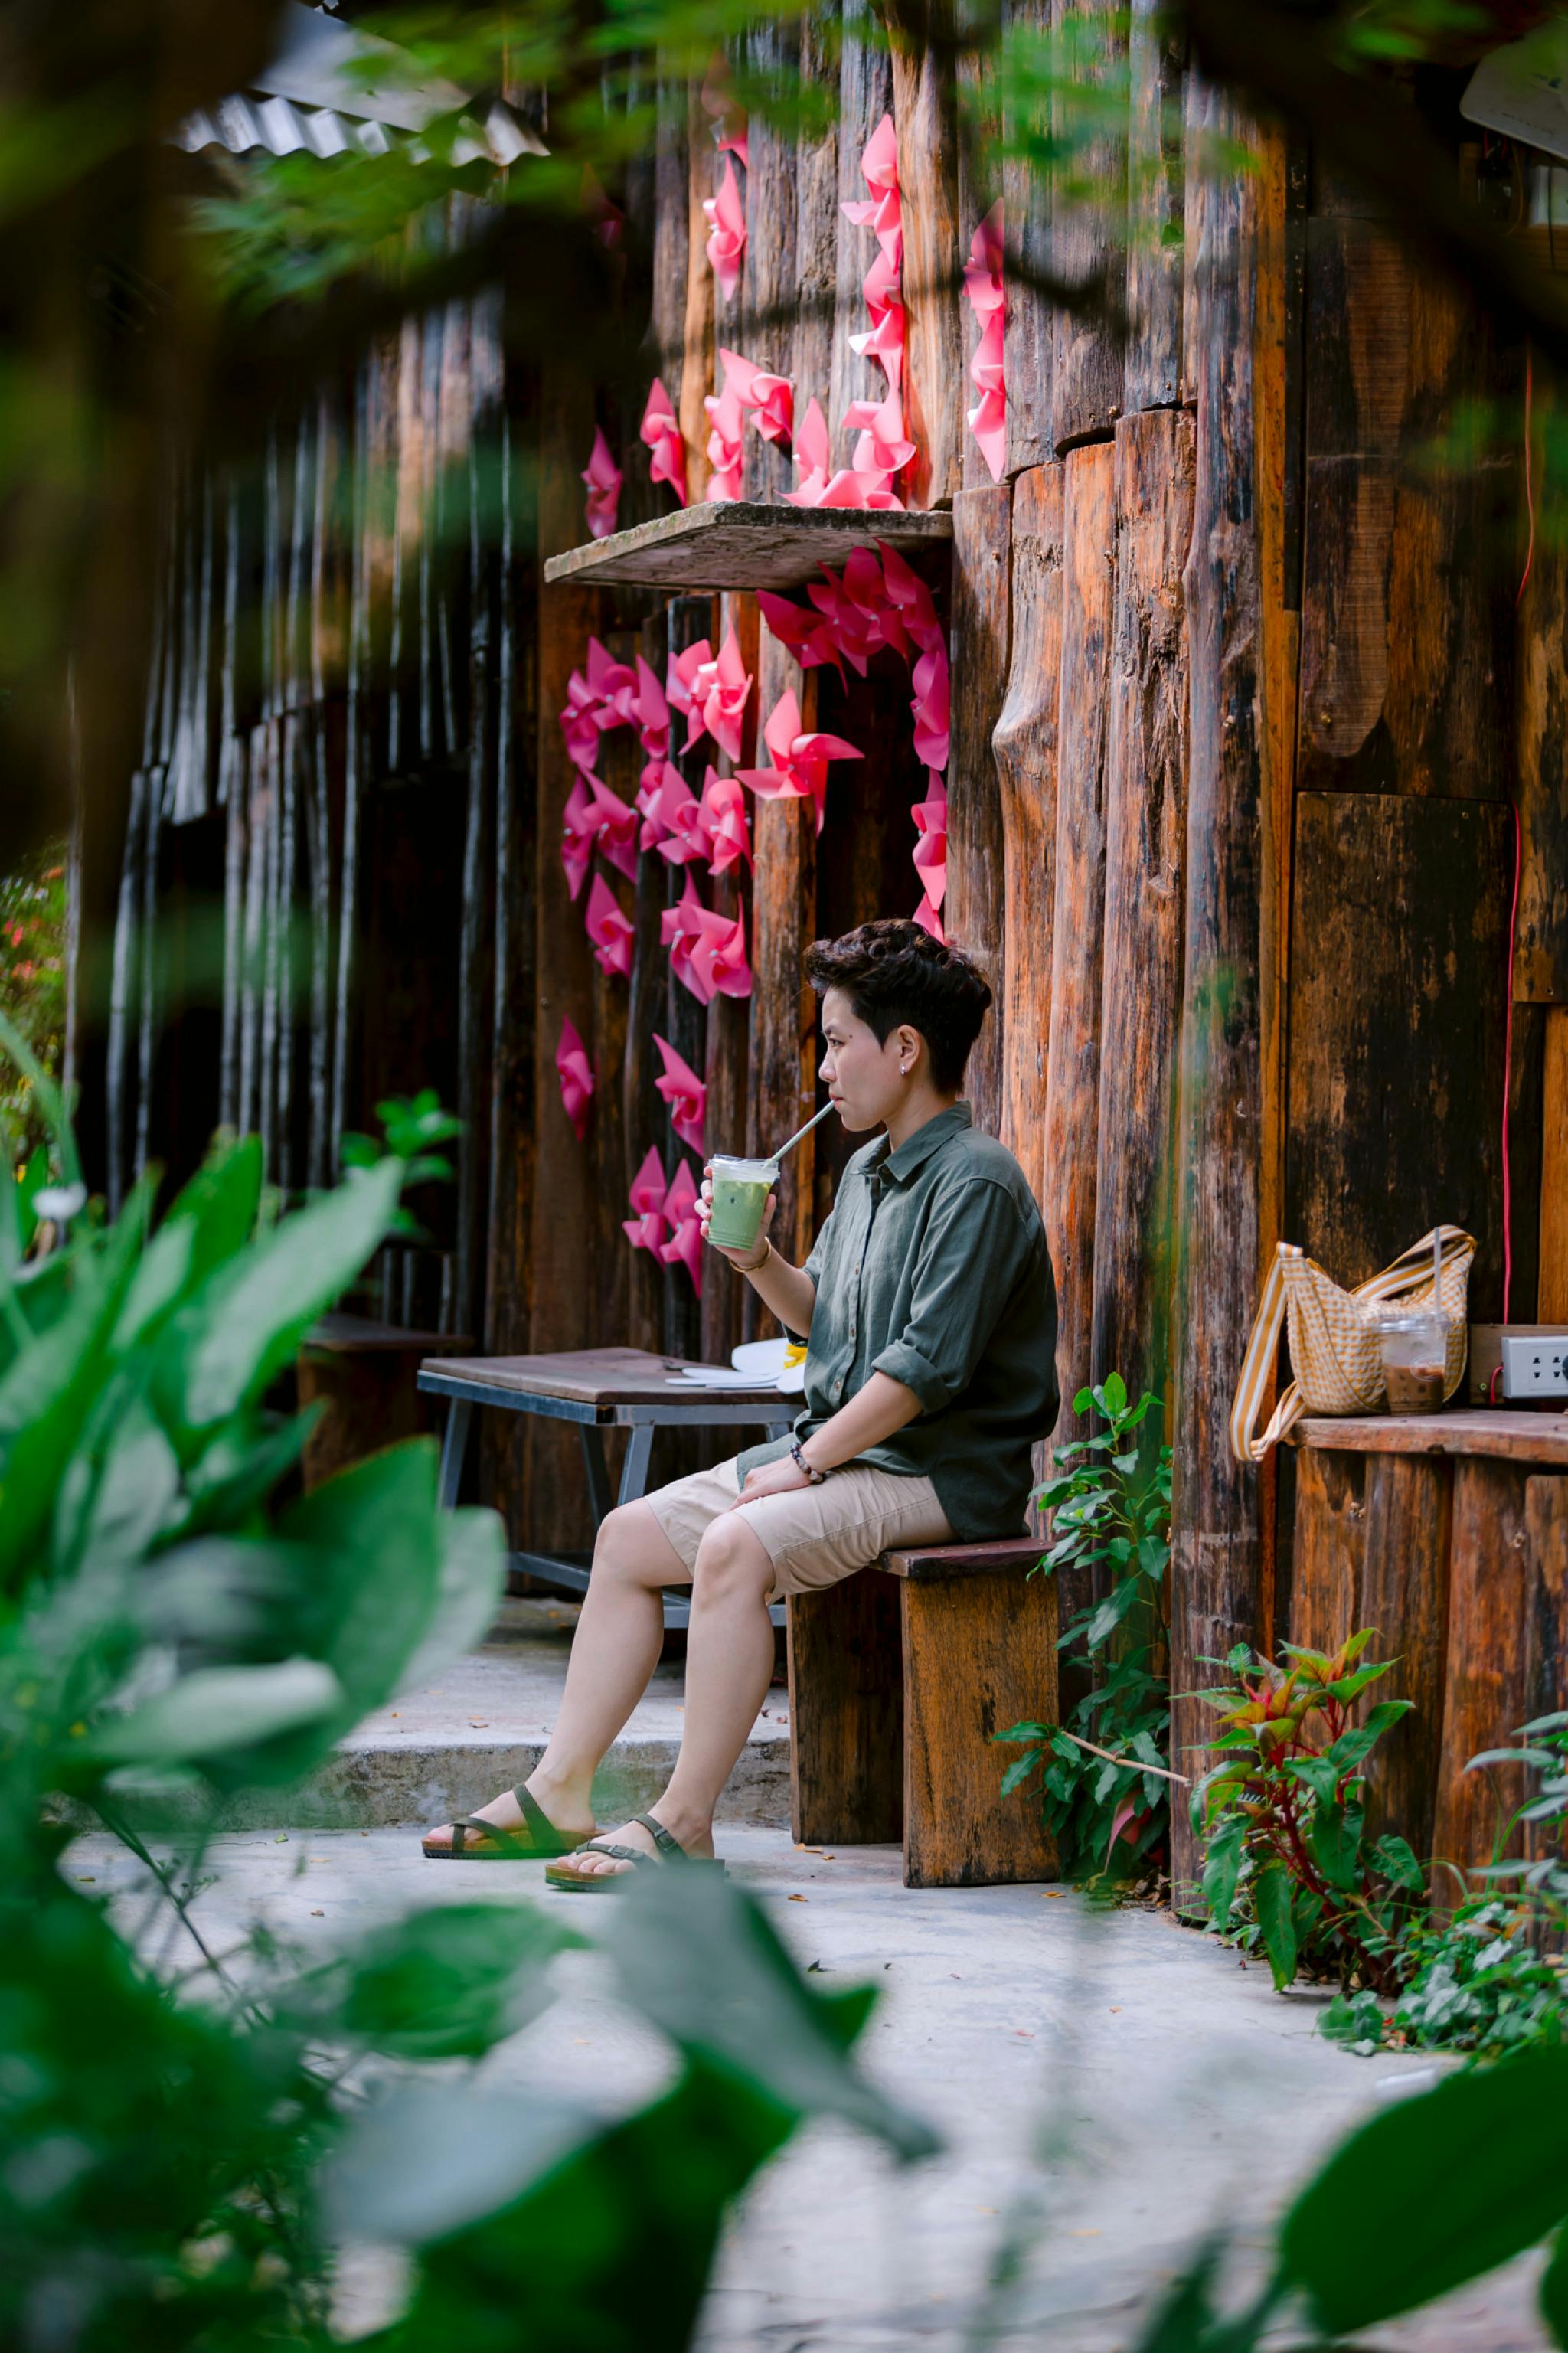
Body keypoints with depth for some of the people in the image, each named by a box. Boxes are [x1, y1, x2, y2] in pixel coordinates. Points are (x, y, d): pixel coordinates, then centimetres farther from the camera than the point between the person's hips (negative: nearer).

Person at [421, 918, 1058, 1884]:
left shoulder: (974, 1181, -17)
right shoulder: (870, 1171, 14)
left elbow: (925, 1367, -23)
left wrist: (806, 1464, -19)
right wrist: (757, 1257, 6)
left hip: (937, 1474, -10)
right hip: (842, 1451, 10)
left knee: (735, 1548, -31)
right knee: (631, 1535, 4)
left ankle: (684, 1823, -24)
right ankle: (559, 1791, 4)